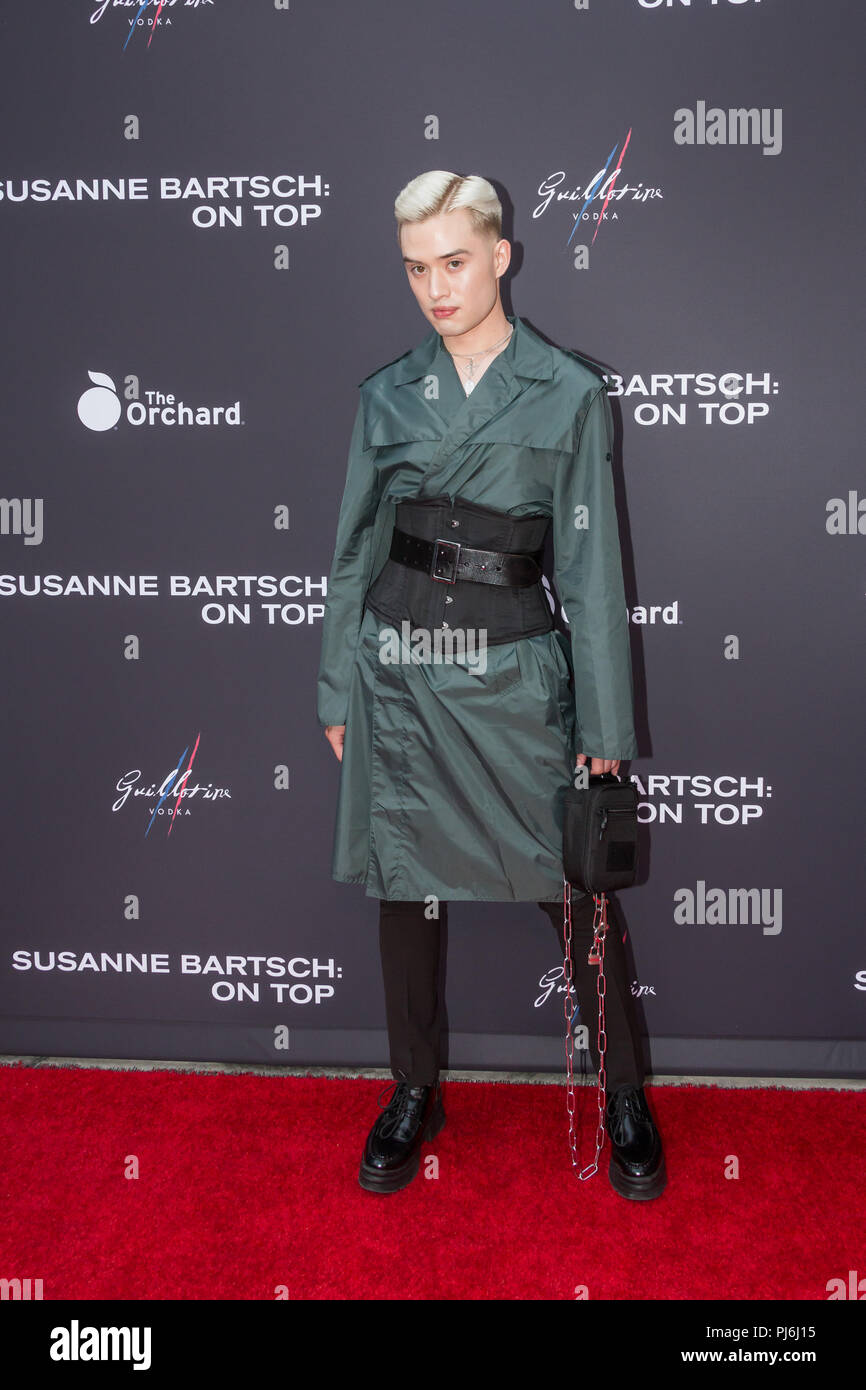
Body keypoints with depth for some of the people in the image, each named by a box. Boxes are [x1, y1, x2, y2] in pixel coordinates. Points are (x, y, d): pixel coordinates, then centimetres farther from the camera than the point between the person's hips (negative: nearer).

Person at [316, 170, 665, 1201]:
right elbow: (355, 552, 10)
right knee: (406, 885, 11)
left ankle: (625, 1096, 26)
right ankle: (415, 1092, 31)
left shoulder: (567, 393, -1)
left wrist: (604, 725, -4)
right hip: (399, 670, 3)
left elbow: (589, 566, -2)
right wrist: (338, 692, 8)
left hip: (516, 672, -2)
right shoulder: (387, 395, 6)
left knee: (574, 884, 5)